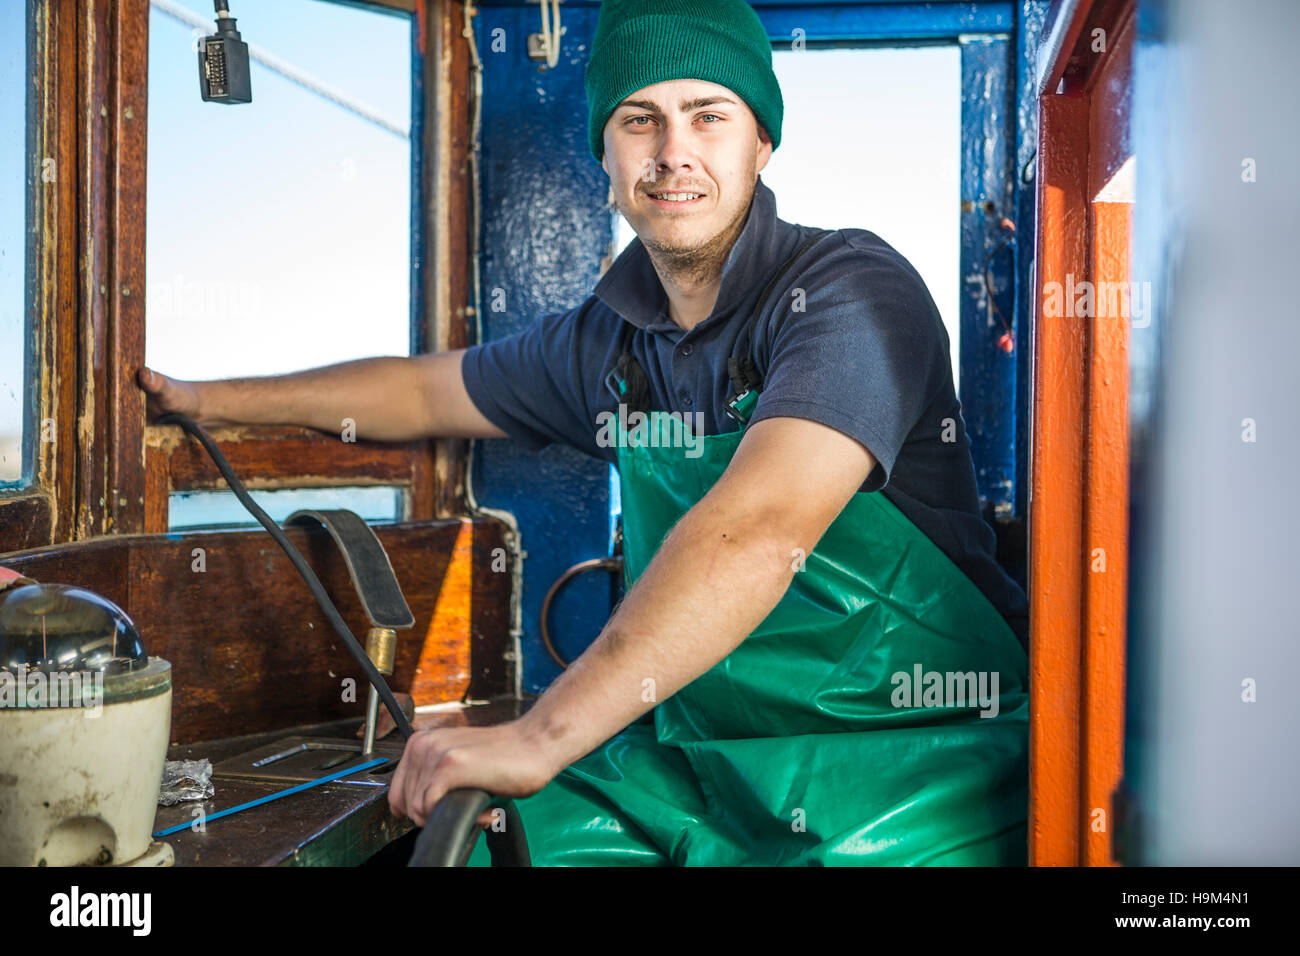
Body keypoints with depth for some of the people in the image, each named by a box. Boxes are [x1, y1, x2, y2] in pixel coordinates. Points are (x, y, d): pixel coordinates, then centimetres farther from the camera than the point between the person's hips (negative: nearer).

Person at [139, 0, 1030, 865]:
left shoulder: (852, 289, -15)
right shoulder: (607, 339, 7)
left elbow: (756, 530, -30)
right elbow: (430, 387, 25)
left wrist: (540, 737, -35)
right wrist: (214, 398, 36)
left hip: (909, 766, -5)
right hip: (694, 762, 5)